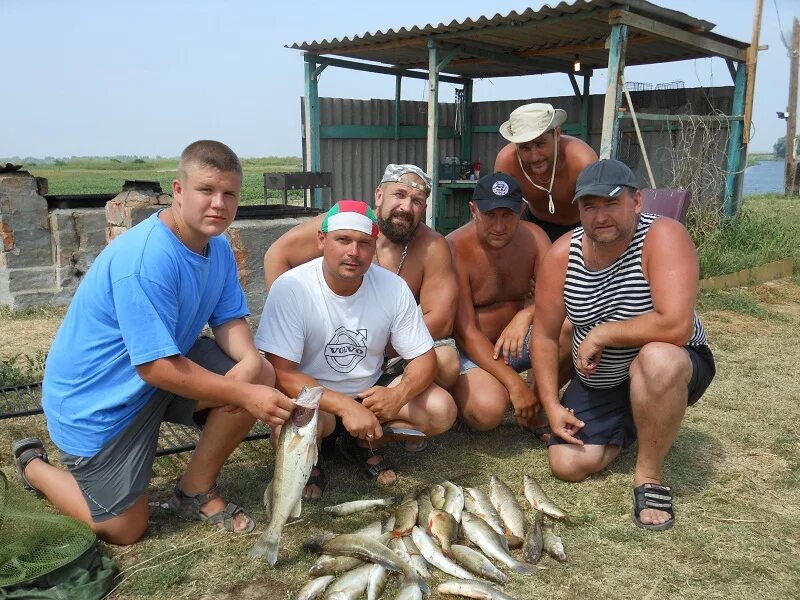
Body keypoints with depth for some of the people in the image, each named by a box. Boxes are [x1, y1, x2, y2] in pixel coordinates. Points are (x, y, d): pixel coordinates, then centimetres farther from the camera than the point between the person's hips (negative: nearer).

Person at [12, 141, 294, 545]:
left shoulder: (218, 248, -4)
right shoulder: (146, 258, -31)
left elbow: (229, 319, -4)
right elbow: (158, 368, -31)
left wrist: (249, 359, -26)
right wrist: (244, 395, -30)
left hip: (167, 363, 7)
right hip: (97, 397, -7)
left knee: (263, 377, -14)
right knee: (125, 531, 2)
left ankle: (196, 492, 6)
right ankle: (33, 466, 28)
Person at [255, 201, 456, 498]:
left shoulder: (394, 288, -12)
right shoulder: (291, 288, -22)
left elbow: (423, 357, -6)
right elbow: (281, 373, -25)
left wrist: (398, 395, -29)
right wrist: (346, 407, -36)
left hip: (370, 392, 4)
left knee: (442, 410, -16)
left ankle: (365, 444, 9)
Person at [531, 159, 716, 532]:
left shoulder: (662, 236, -25)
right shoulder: (564, 254, -10)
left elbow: (675, 325, -38)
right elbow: (544, 335, -3)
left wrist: (600, 334, -25)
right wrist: (552, 406, -7)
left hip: (672, 369, -4)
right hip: (597, 382, 5)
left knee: (656, 358, -39)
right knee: (566, 465, -5)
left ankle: (648, 476, -15)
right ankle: (634, 424, 26)